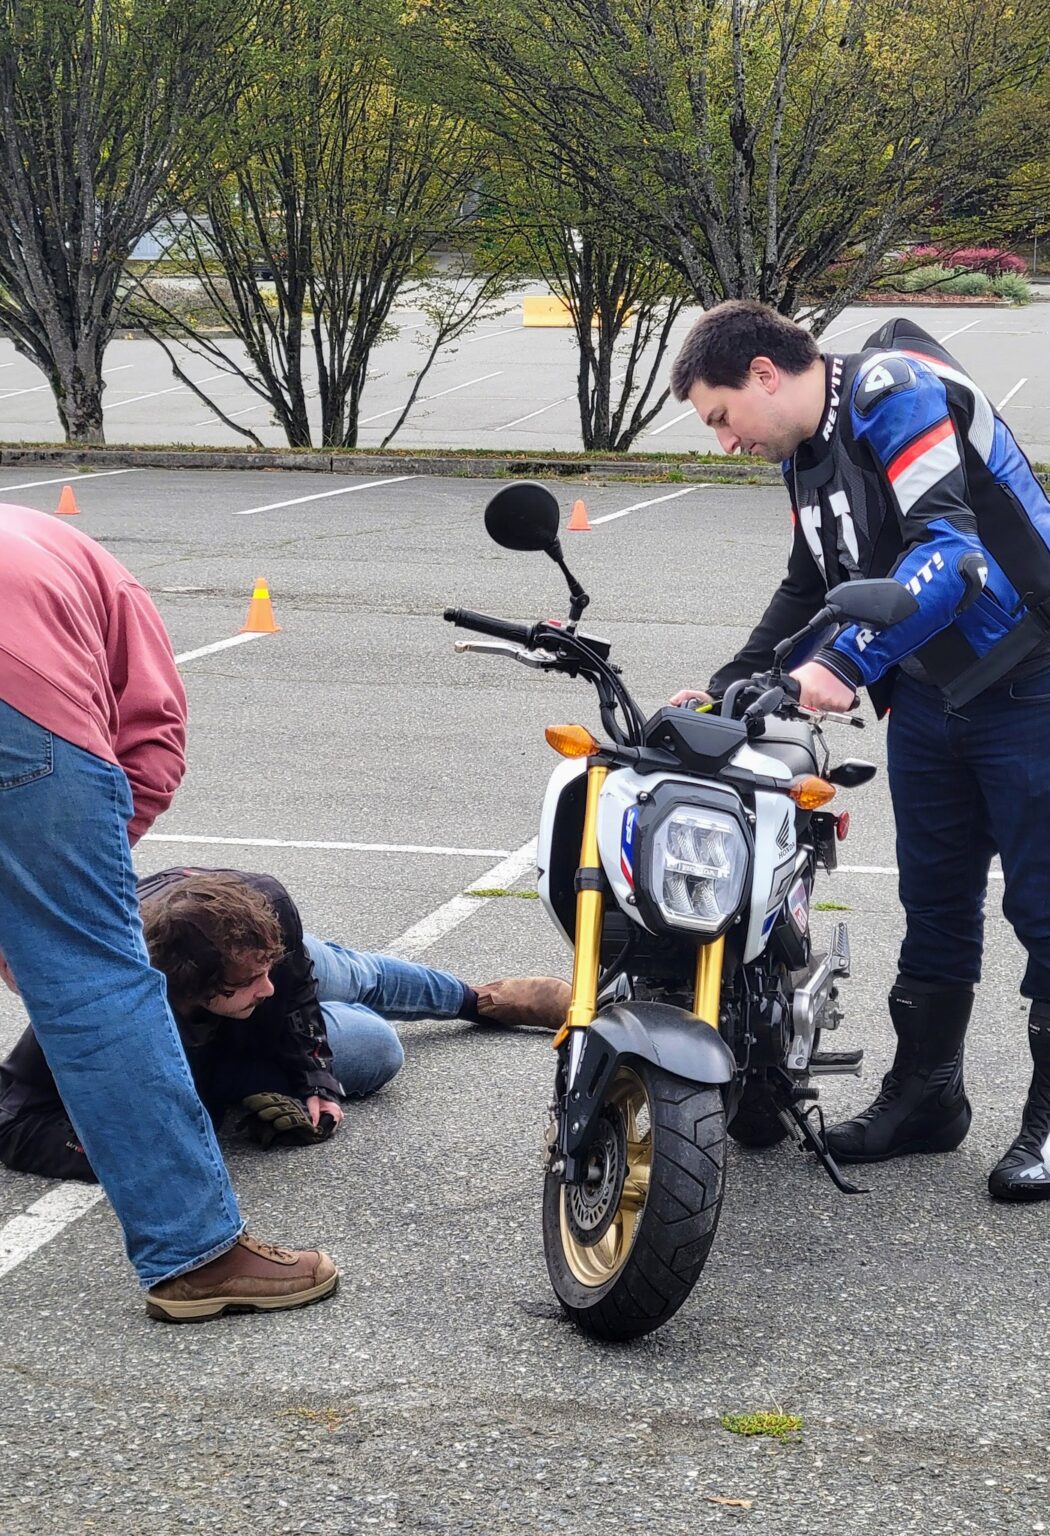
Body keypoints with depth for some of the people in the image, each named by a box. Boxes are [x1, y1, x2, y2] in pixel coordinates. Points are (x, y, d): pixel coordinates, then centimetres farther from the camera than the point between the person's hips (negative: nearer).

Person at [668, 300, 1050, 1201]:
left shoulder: (898, 392, -17)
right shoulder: (806, 452, 12)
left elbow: (949, 549, -29)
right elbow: (811, 587, 24)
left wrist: (844, 663, -34)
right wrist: (729, 685, 15)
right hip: (927, 696, 9)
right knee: (934, 902, 14)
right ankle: (924, 1097, 24)